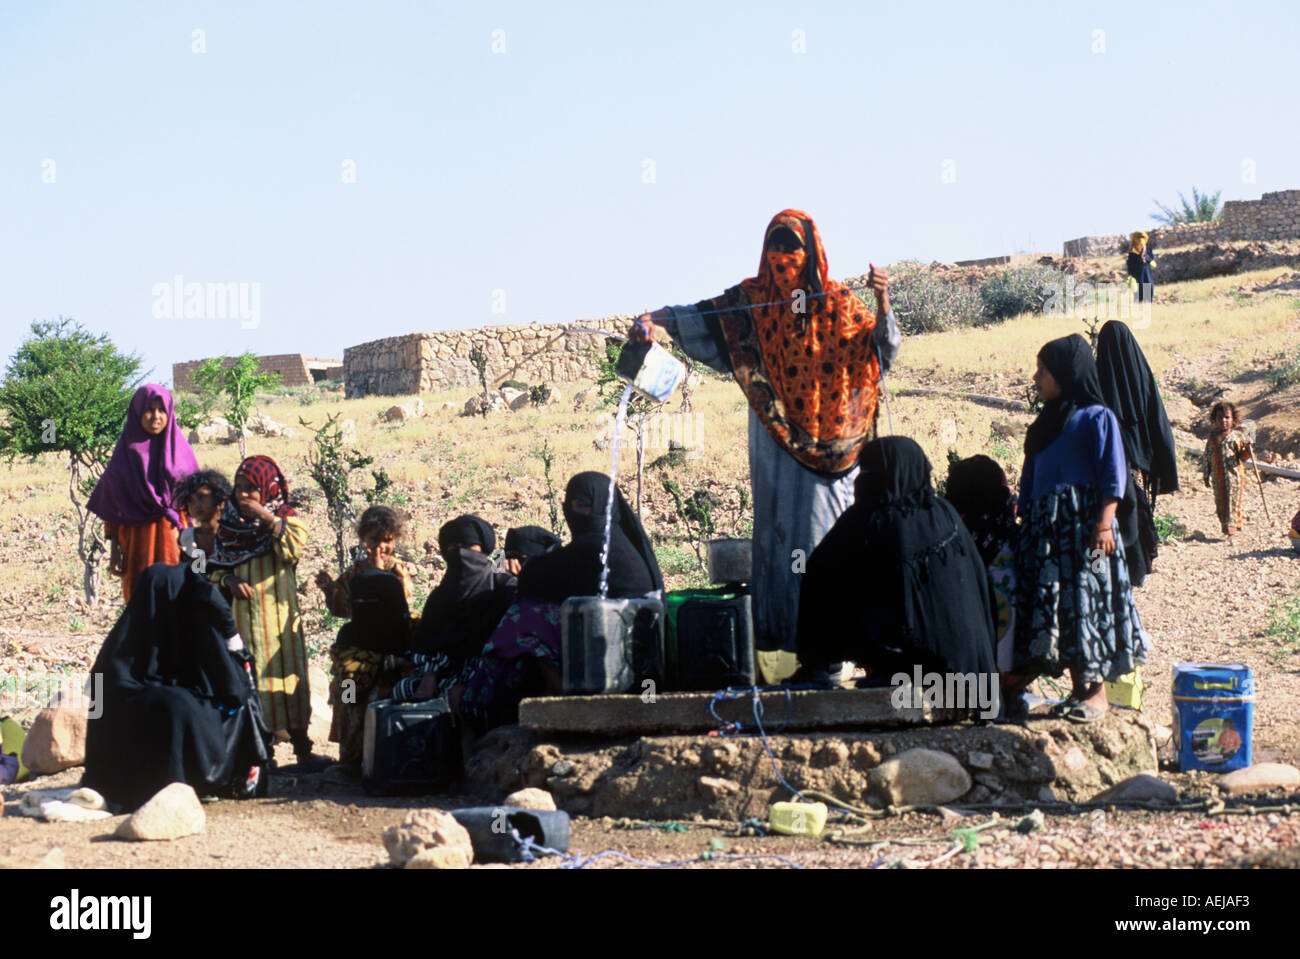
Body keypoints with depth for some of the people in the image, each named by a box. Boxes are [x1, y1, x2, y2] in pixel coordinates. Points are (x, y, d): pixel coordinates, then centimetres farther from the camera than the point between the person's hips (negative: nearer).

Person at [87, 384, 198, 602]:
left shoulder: (180, 451, 6)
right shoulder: (126, 453, 3)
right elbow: (111, 507, 3)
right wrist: (114, 549, -2)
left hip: (173, 536, 1)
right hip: (136, 541, -1)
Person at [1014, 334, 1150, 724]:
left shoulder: (1097, 417, -1)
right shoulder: (1044, 425, 22)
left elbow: (1113, 476, -9)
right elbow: (1029, 484, 23)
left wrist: (1105, 521, -19)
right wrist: (1025, 527, 16)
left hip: (1083, 525, -7)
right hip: (1044, 527, 7)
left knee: (1086, 602, -9)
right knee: (1057, 607, 3)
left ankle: (1097, 691, -5)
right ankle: (1080, 688, 7)